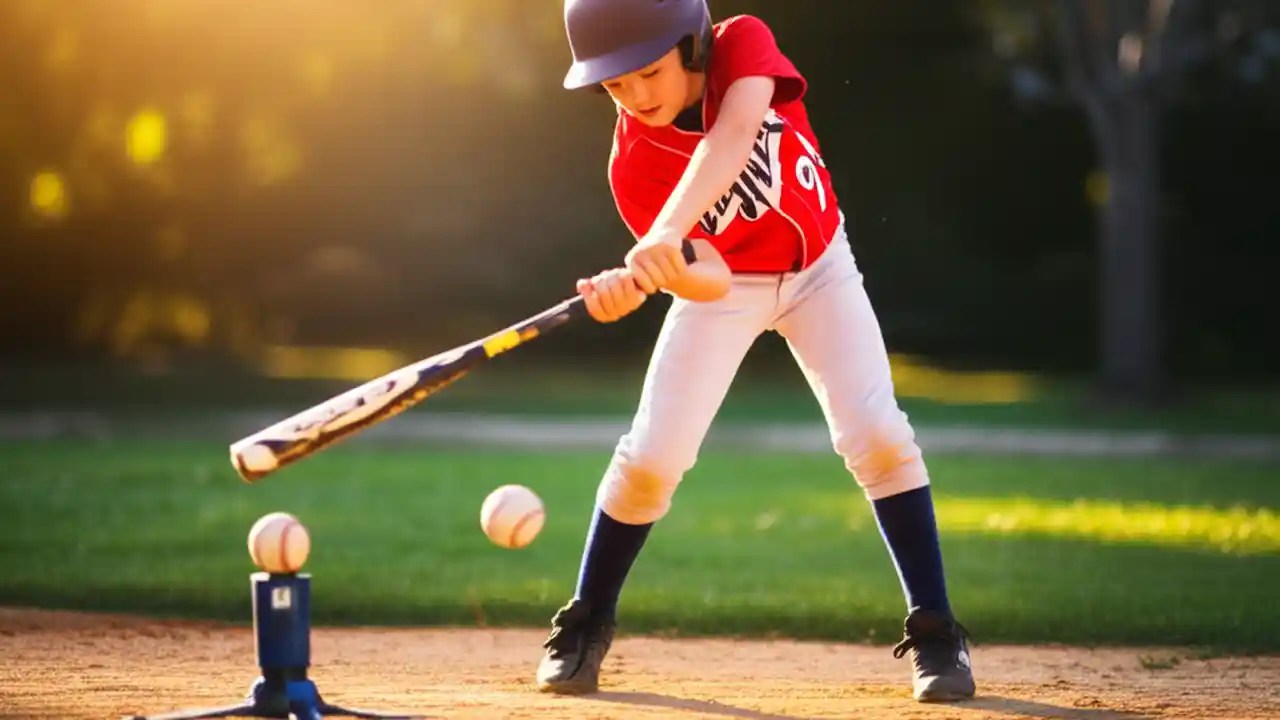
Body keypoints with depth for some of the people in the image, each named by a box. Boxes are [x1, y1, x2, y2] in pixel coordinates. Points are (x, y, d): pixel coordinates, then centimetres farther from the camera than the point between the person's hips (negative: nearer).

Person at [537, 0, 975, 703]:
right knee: (650, 456, -8)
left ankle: (935, 633, -6)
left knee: (875, 434, -15)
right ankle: (585, 627, 14)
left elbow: (732, 136, -47)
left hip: (819, 268, 0)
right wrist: (638, 279, -55)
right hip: (727, 283, 0)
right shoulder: (633, 167, -25)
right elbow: (709, 282, -33)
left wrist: (667, 233, -62)